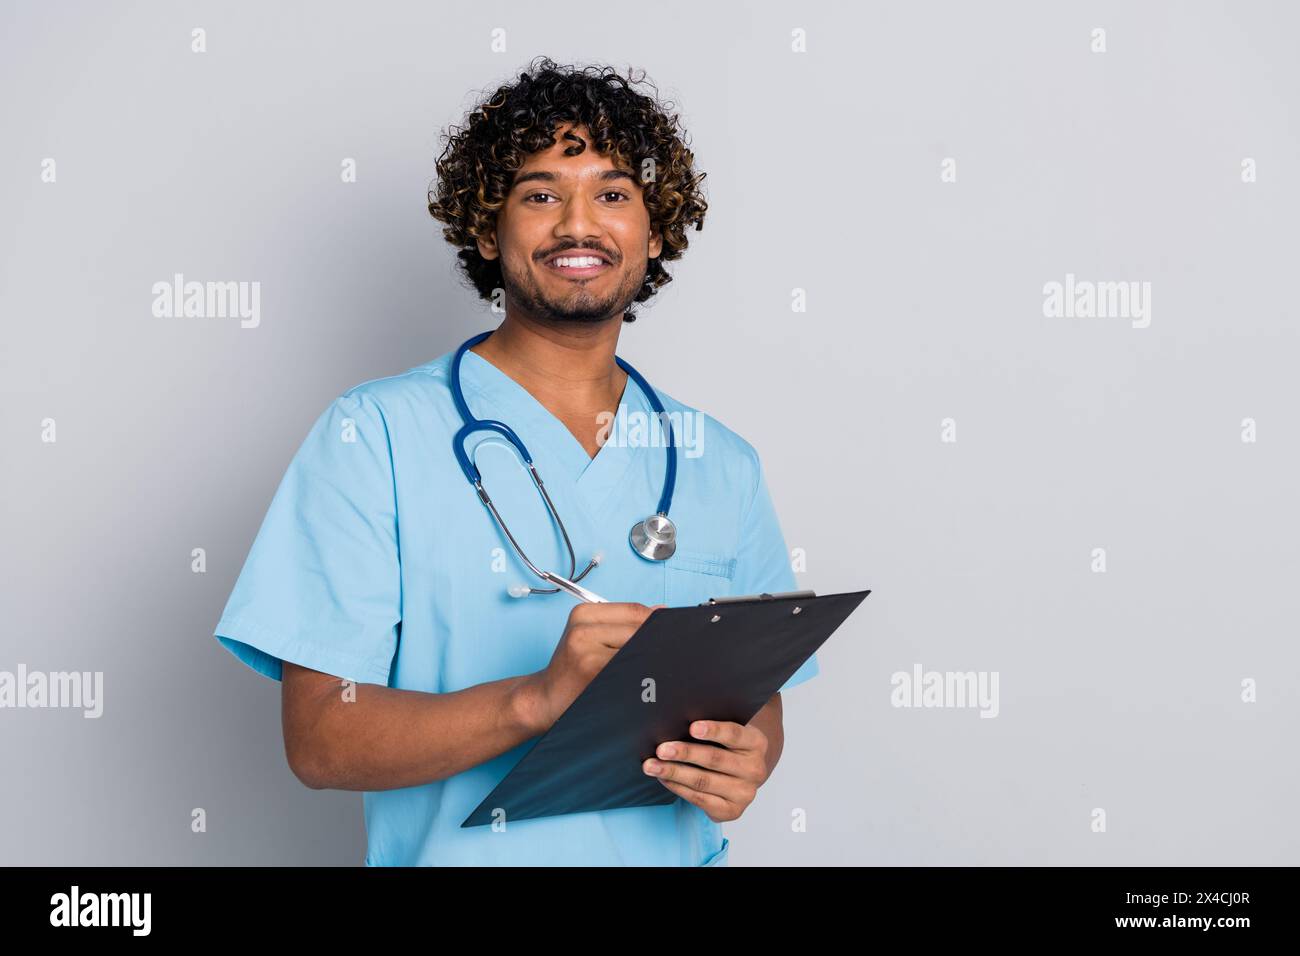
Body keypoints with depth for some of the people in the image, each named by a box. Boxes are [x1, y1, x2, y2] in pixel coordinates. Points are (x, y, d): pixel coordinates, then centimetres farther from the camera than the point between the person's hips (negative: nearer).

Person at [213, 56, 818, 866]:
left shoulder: (723, 465, 7)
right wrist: (539, 697, -22)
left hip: (675, 851, 3)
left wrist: (747, 760, -7)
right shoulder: (375, 435, -4)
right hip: (460, 852, -3)